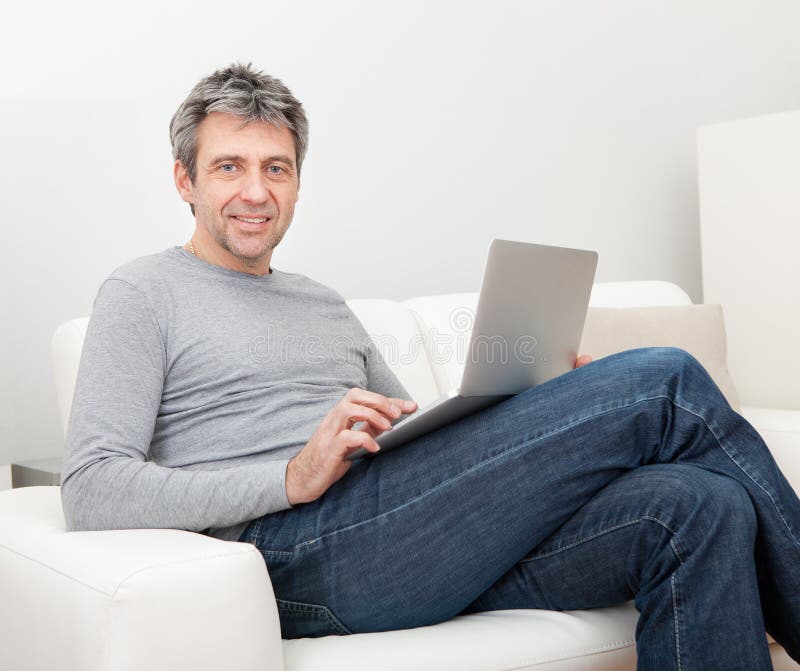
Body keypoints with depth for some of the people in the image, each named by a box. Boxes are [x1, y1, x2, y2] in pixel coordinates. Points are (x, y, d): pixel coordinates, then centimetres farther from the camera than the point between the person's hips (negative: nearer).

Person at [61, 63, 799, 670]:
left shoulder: (325, 306, 28)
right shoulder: (144, 294, 8)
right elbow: (90, 490, -6)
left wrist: (547, 408, 7)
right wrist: (294, 477, -17)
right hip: (295, 552, -7)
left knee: (703, 507, -20)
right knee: (663, 383, -14)